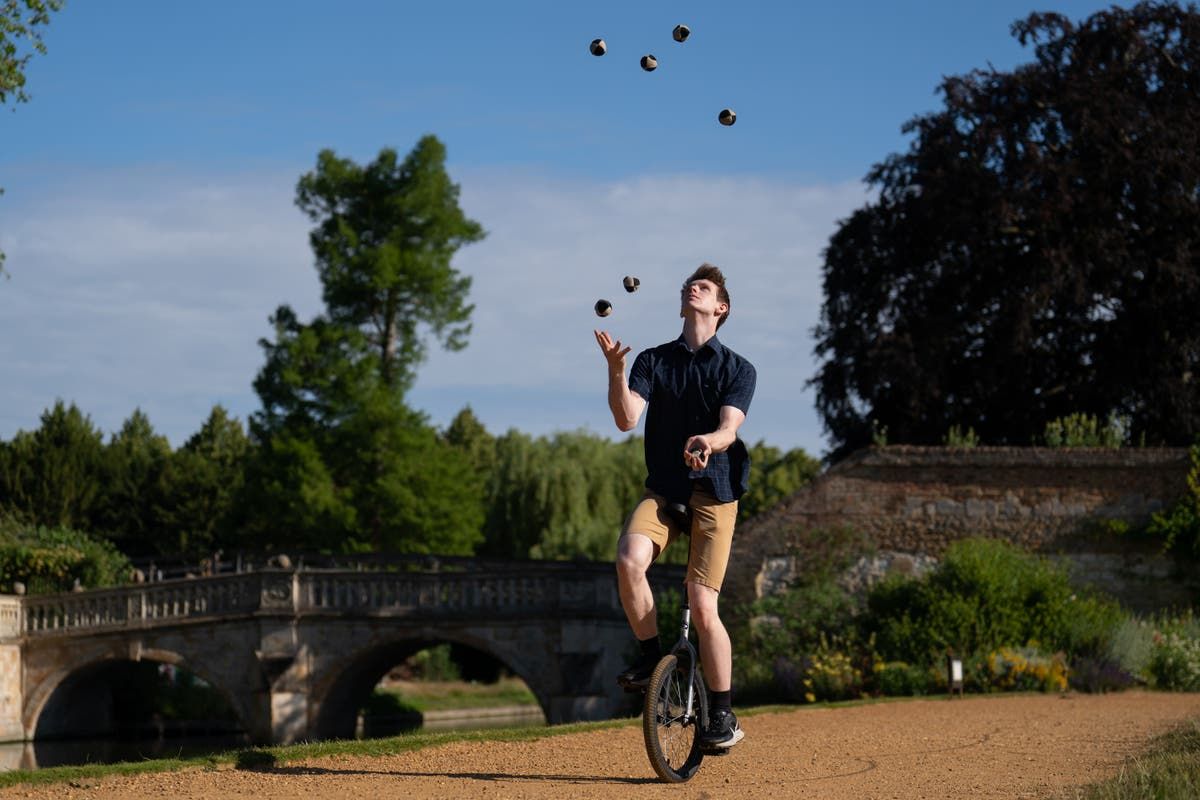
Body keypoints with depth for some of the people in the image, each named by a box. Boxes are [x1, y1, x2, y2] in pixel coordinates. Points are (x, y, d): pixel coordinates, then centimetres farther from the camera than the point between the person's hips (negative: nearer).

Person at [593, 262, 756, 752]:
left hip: (713, 493, -2)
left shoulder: (738, 370, 3)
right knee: (630, 560, -29)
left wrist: (708, 441, -35)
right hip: (662, 490, 2)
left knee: (702, 608, -9)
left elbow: (729, 428, -12)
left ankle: (723, 716, 5)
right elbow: (626, 419, -7)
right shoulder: (653, 361, 7)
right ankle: (650, 657, -7)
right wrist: (615, 369, -23)